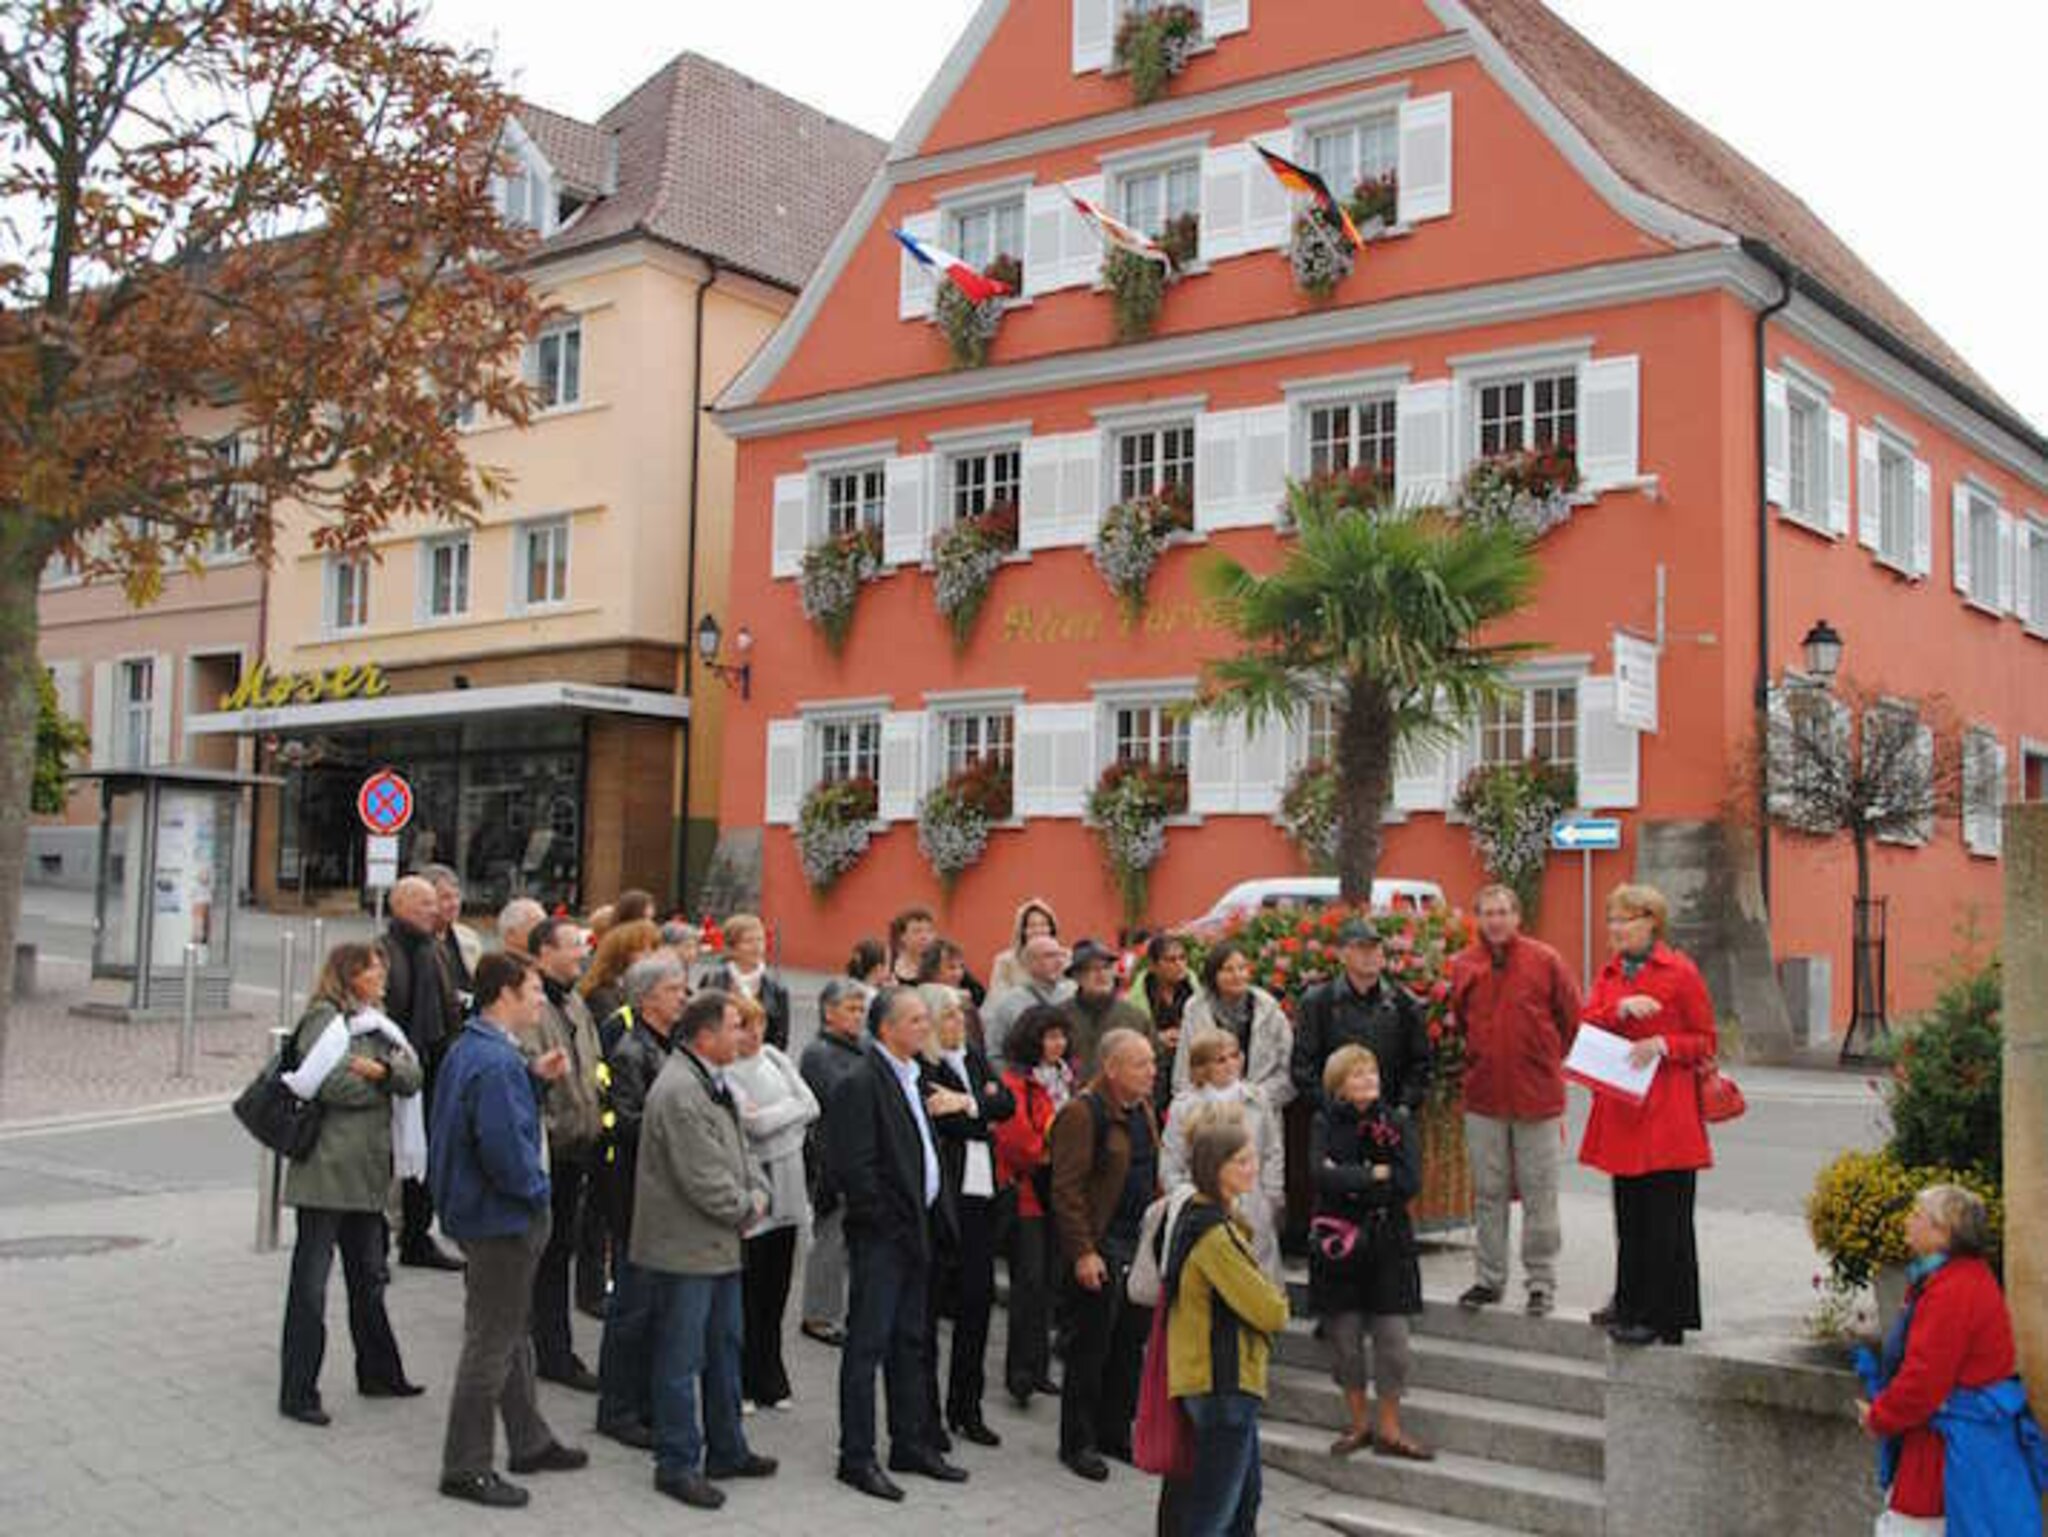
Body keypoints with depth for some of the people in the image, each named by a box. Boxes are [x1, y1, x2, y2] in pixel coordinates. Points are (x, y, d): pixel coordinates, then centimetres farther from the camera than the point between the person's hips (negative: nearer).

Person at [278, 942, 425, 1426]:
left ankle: (379, 1374, 31)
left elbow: (412, 1077, 6)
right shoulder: (323, 1019, -8)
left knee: (369, 1277, 18)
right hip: (326, 1171, -8)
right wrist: (384, 1085, -4)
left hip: (367, 1173, 8)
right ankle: (297, 1393, 4)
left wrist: (381, 1070, -14)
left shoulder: (376, 1024, 17)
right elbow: (333, 1084, -21)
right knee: (311, 1281, -2)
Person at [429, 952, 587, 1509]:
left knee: (512, 1333, 21)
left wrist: (535, 1077, 3)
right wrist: (537, 1188, -16)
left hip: (481, 1210, 11)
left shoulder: (469, 1048, 7)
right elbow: (504, 1145, -31)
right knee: (491, 1343, 1)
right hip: (502, 1218, -11)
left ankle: (530, 1442, 35)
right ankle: (466, 1468, 12)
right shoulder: (495, 1061, -25)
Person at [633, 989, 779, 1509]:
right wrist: (747, 1209, -9)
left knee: (724, 1352, 19)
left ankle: (726, 1451, 32)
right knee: (680, 1360, 2)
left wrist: (756, 1193, 0)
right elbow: (703, 1181, -24)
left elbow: (736, 1150, 17)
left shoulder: (713, 1081, 9)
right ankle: (677, 1465, 14)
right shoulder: (678, 1093, -23)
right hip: (684, 1247, -10)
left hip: (719, 1244, 10)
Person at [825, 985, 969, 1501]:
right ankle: (857, 1457, 7)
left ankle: (912, 1444, 26)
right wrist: (889, 1220, -16)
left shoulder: (911, 1077, 13)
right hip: (881, 1236, -9)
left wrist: (933, 1217, 11)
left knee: (909, 1343, 16)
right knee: (867, 1345, -1)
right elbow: (852, 1167, -20)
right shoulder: (860, 1084, -16)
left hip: (916, 1232, 9)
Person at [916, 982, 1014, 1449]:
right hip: (938, 1197, -7)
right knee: (929, 1304, -1)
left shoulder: (974, 1057, 15)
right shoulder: (917, 1068, -8)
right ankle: (924, 1414, 9)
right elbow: (939, 1121, -19)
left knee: (977, 1298, 9)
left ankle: (966, 1409, 21)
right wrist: (983, 1114, -6)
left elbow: (1006, 1103, 4)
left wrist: (966, 1103, -12)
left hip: (979, 1193, 7)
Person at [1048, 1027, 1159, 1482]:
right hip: (1101, 1248, -8)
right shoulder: (1082, 1113, -14)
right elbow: (1067, 1189, -17)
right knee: (1090, 1348, 1)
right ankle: (1077, 1442, 13)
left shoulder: (1143, 1111, 13)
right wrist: (1083, 1252, -20)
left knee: (1130, 1343, 13)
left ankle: (1115, 1433, 26)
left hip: (1141, 1244, 8)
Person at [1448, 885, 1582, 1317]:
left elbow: (1572, 1018, 5)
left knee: (1539, 1194, 3)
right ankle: (1488, 1278, 20)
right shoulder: (1462, 965, 3)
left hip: (1537, 1094, -2)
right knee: (1488, 1193, 10)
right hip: (1483, 1096, 2)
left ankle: (1541, 1282, 13)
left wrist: (1548, 1059, 8)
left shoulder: (1545, 960, -3)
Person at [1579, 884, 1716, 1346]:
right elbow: (1587, 1024, 3)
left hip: (1667, 1113, -6)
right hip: (1621, 1110, 6)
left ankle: (1662, 1317, 3)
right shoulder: (1610, 972, 14)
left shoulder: (1680, 972, -4)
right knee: (1628, 1212, 12)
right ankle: (1631, 1304, 24)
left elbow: (1705, 1041, -1)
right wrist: (1620, 1009, -14)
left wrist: (1662, 1044, -17)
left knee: (1664, 1216, -4)